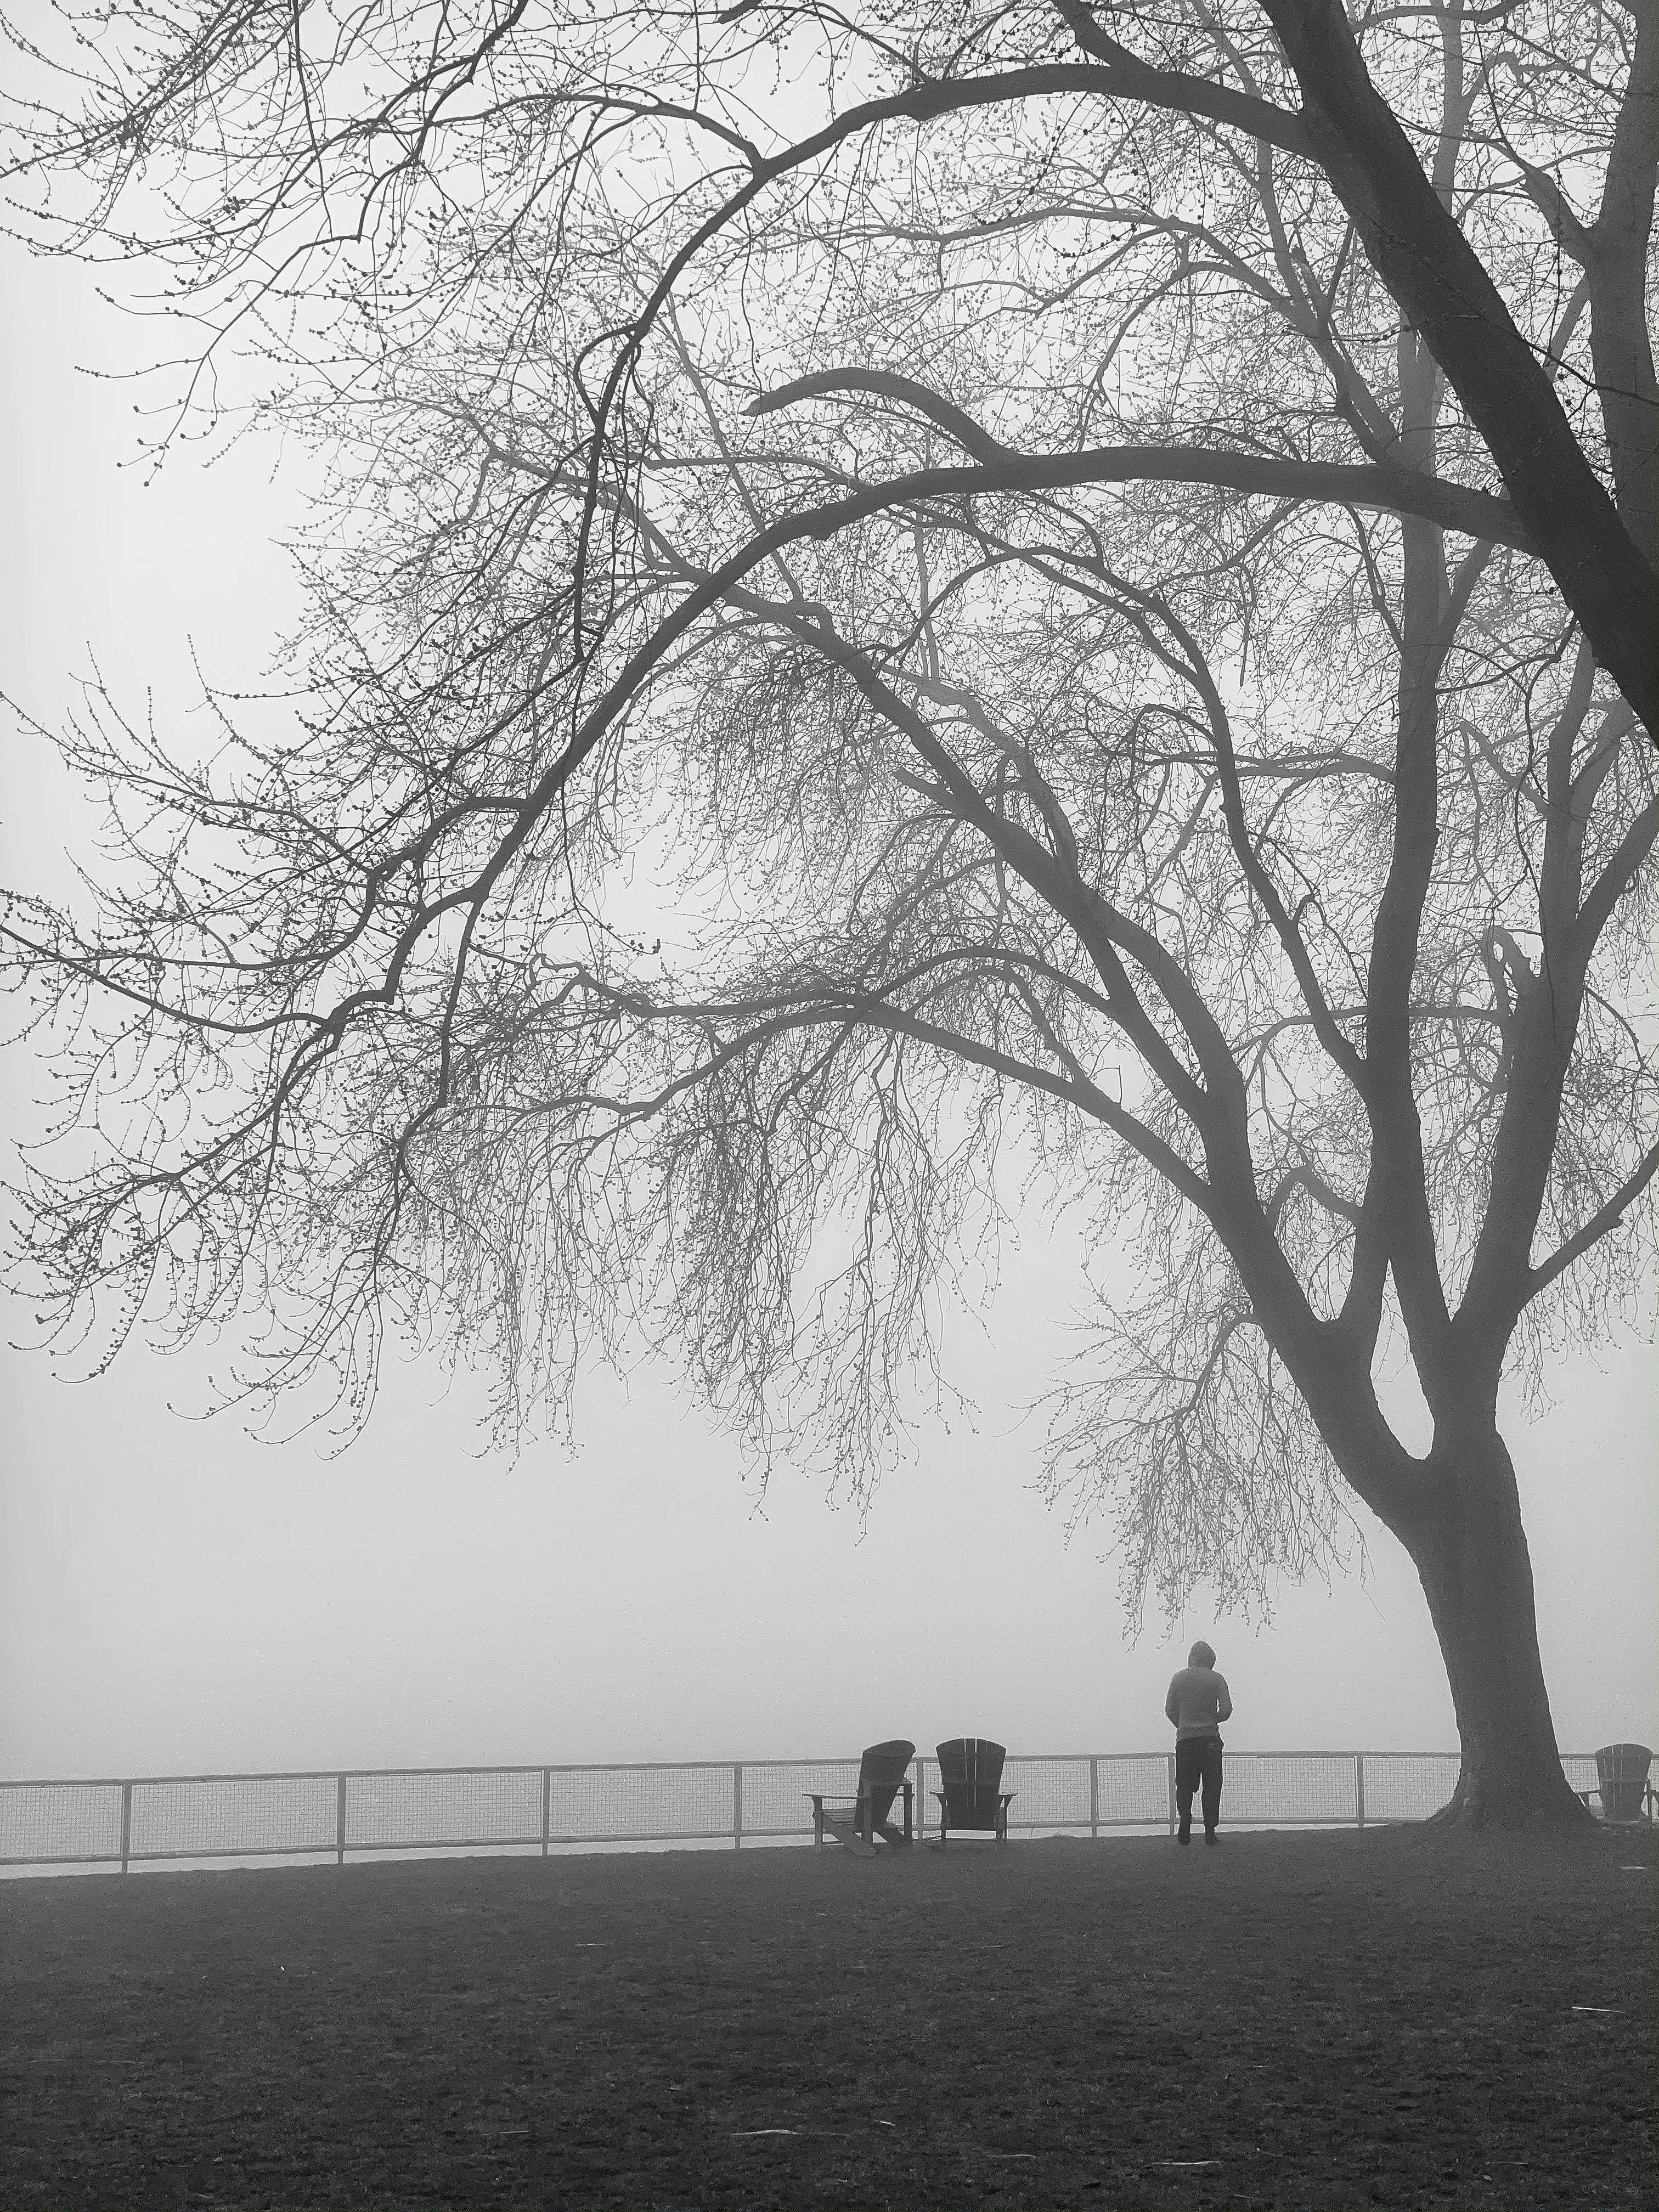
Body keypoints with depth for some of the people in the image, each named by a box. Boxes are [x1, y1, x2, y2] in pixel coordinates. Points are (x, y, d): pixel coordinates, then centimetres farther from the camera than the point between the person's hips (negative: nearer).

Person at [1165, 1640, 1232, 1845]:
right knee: (1212, 1785, 6)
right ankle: (1210, 1831, 1)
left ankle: (1185, 1824, -11)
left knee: (1184, 1784, 8)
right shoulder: (1217, 1679, 0)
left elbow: (1170, 1709, 5)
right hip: (1210, 1738, -1)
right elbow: (1226, 1709, -6)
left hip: (1185, 1738, 1)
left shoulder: (1179, 1678, 5)